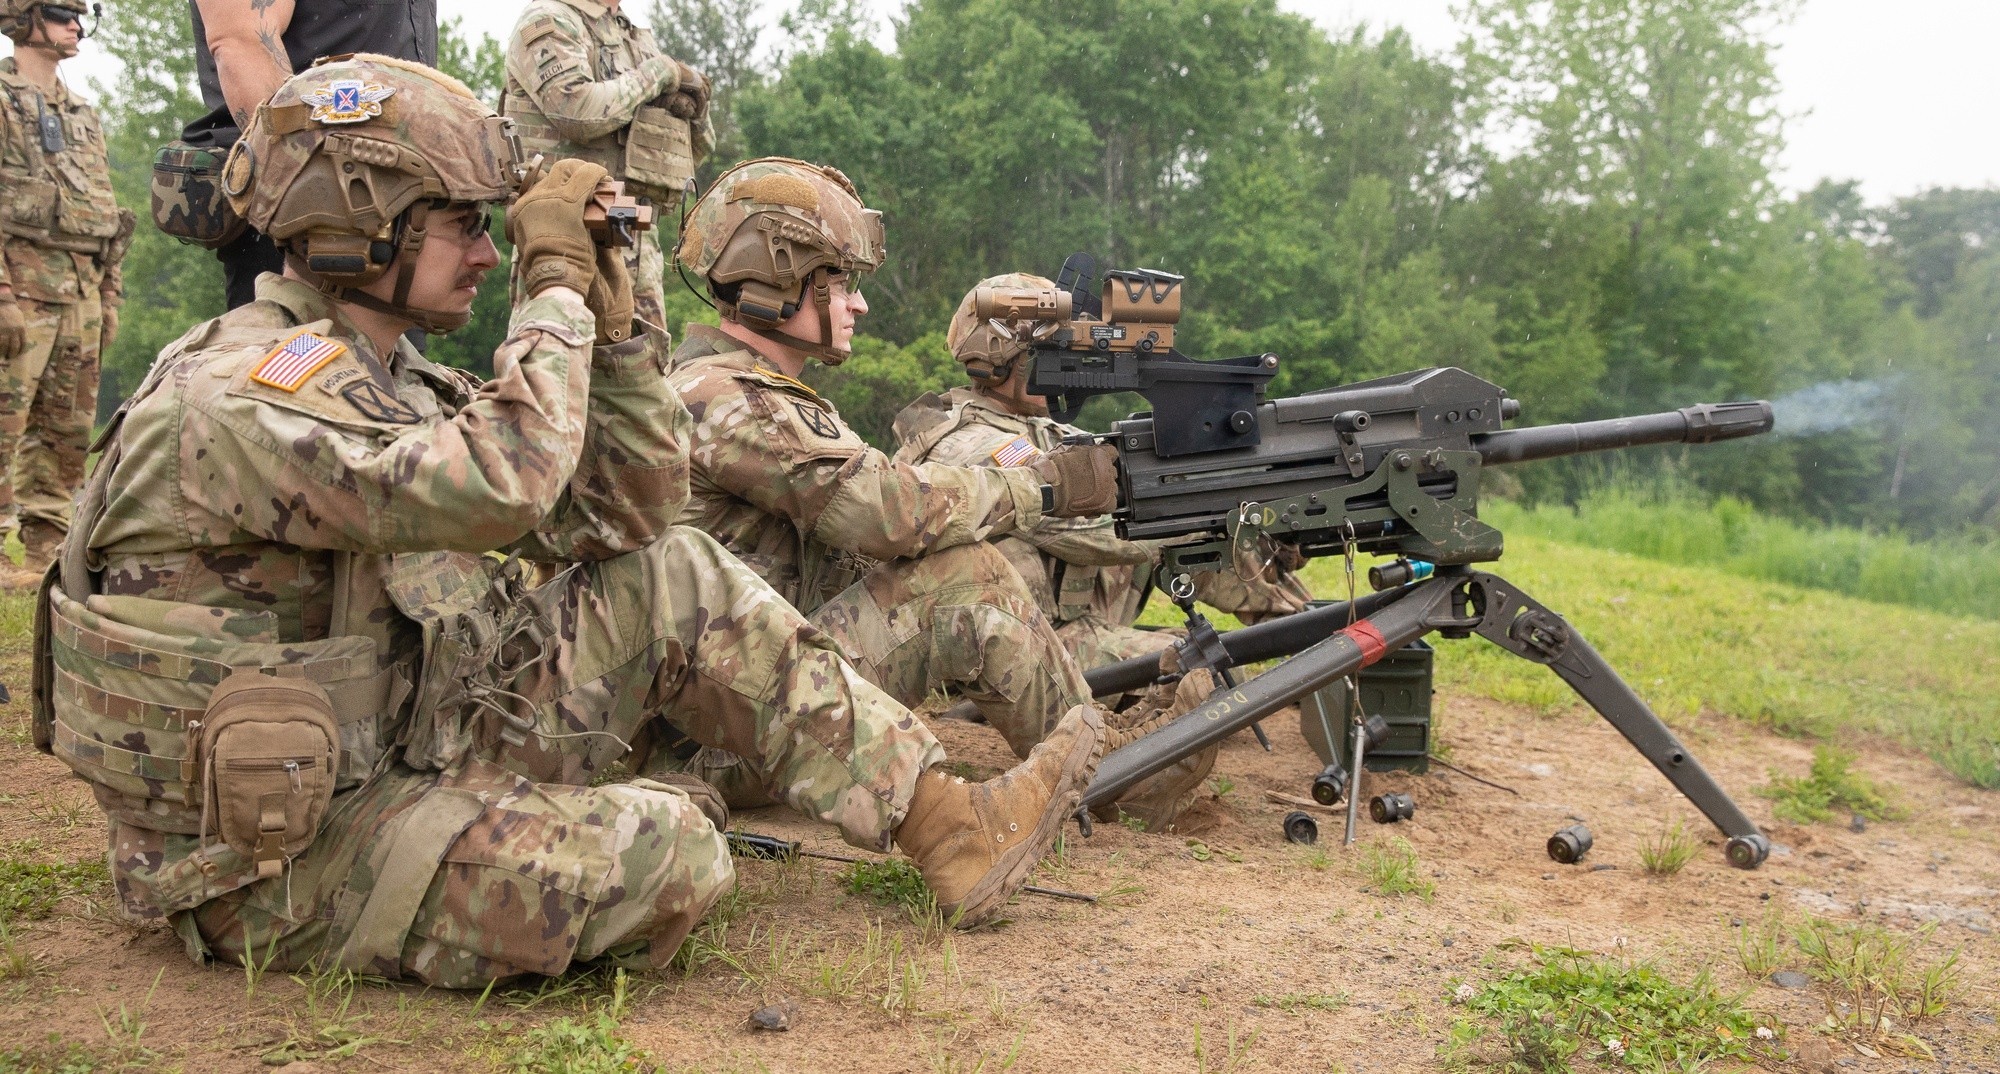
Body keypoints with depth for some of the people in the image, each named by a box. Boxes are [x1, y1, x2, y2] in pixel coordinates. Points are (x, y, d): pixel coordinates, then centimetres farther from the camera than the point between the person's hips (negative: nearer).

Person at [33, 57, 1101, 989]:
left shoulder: (393, 380, 8)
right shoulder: (240, 398, -22)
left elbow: (623, 514, 6)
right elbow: (500, 488, -38)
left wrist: (612, 321, -5)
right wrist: (554, 285, -22)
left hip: (405, 752, 9)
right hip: (281, 859, -9)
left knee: (678, 582, 0)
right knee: (668, 856, -27)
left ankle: (949, 824, 2)